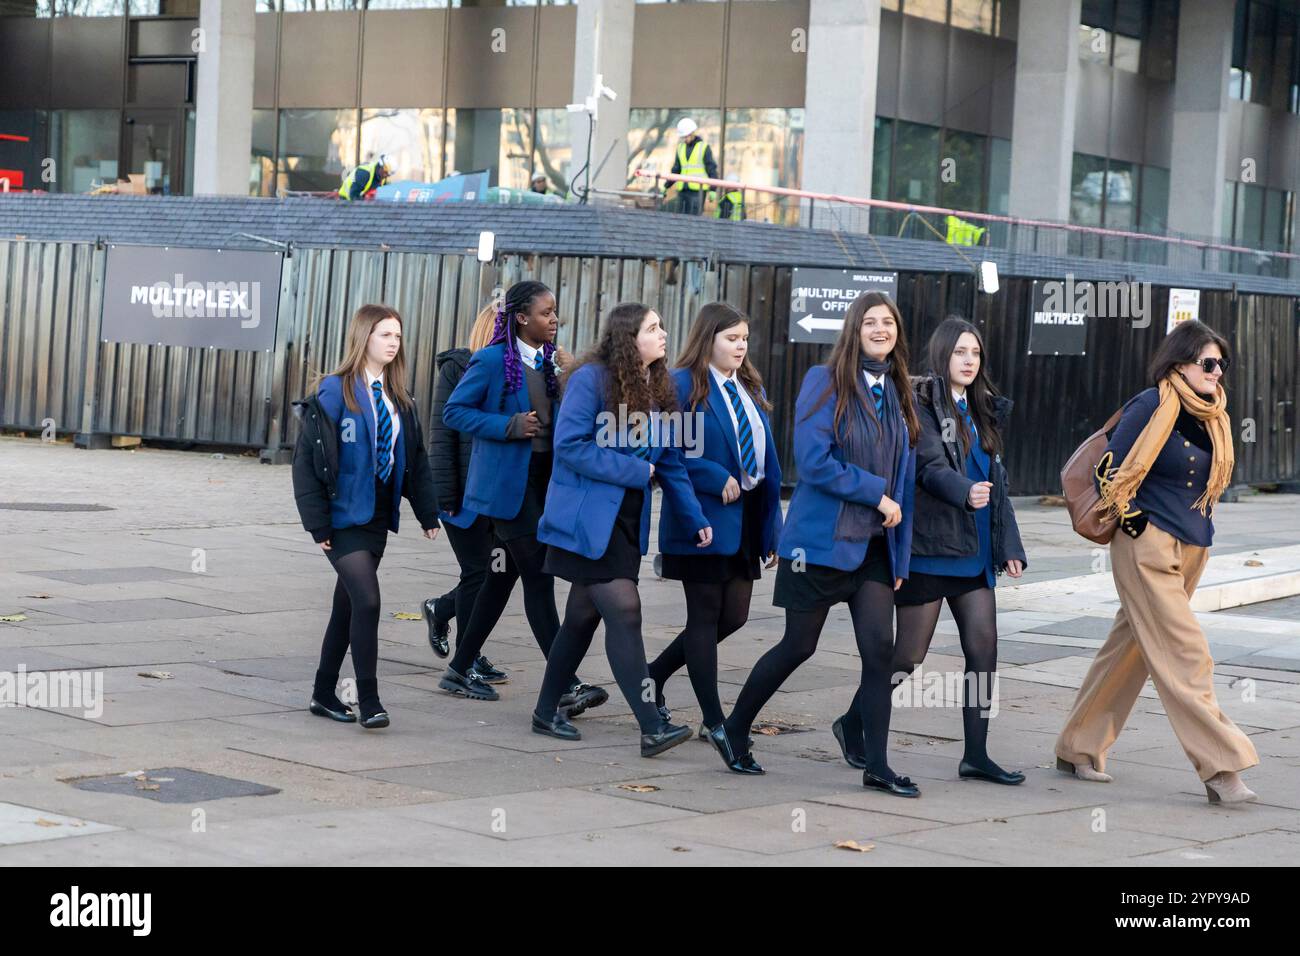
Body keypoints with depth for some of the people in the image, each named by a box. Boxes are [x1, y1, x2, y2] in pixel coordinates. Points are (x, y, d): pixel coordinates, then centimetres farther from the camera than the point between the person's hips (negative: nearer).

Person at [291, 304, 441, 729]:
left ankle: (325, 694, 23)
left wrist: (427, 512, 7)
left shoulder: (399, 399, 10)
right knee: (367, 600, -15)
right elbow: (308, 457, -12)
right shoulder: (335, 391, -11)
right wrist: (317, 521, -15)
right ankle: (368, 701, -7)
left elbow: (416, 458, 14)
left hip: (377, 518, 6)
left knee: (347, 606, 12)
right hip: (344, 518, -6)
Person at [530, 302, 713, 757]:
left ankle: (547, 711, 26)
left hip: (627, 522, 8)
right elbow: (569, 445, -18)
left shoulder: (659, 389, 9)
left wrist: (696, 518, 5)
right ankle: (652, 728, -15)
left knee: (585, 614, 13)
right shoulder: (592, 379, -13)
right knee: (624, 610, -13)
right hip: (588, 519, -8)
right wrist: (633, 470, -17)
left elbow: (671, 461, 12)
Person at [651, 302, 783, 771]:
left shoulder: (751, 388, 14)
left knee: (734, 615, 7)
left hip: (746, 519, 7)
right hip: (703, 519, -7)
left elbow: (766, 455, 16)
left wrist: (771, 524, 12)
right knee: (705, 615, -1)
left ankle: (656, 672, 27)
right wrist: (718, 479, -20)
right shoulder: (684, 385, -8)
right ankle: (714, 722, 1)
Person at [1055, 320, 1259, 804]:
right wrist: (1132, 522, -8)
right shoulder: (1151, 406, -12)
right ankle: (1221, 768, -10)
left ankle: (1078, 749, 21)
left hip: (1190, 550, 8)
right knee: (1184, 656, -10)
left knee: (1129, 649, 12)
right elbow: (1110, 469, -11)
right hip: (1148, 550, -8)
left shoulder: (1211, 415, 11)